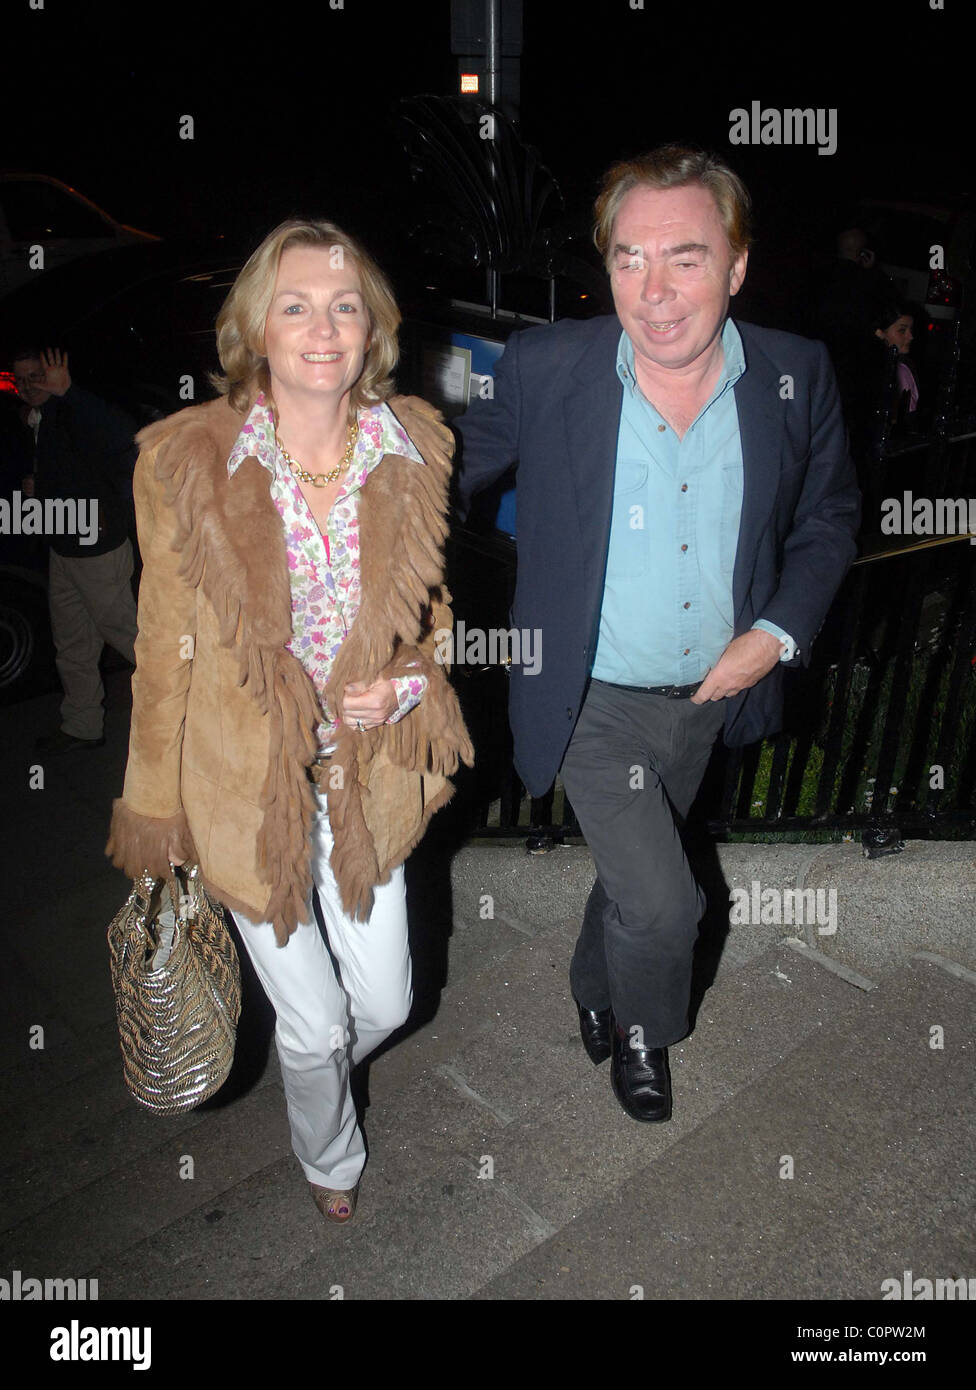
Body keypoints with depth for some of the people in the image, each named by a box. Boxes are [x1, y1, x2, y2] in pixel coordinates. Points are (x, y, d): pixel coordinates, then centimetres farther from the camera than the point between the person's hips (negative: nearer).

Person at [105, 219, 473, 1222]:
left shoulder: (413, 452, -8)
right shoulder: (183, 462, -16)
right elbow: (165, 650, -8)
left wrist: (409, 684, -12)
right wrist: (155, 816, -2)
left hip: (369, 779, 3)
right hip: (247, 785, -2)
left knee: (384, 1005, 17)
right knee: (313, 1025, 13)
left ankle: (315, 1065, 56)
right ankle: (328, 1157, 49)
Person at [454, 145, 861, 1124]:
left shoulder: (797, 375, -11)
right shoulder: (546, 366, -18)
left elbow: (829, 515, 3)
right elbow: (449, 473, -4)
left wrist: (781, 631, -10)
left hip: (711, 693, 4)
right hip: (594, 701, -3)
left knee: (638, 869, 24)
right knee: (663, 901, -8)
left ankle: (591, 987, 56)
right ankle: (640, 1032, 28)